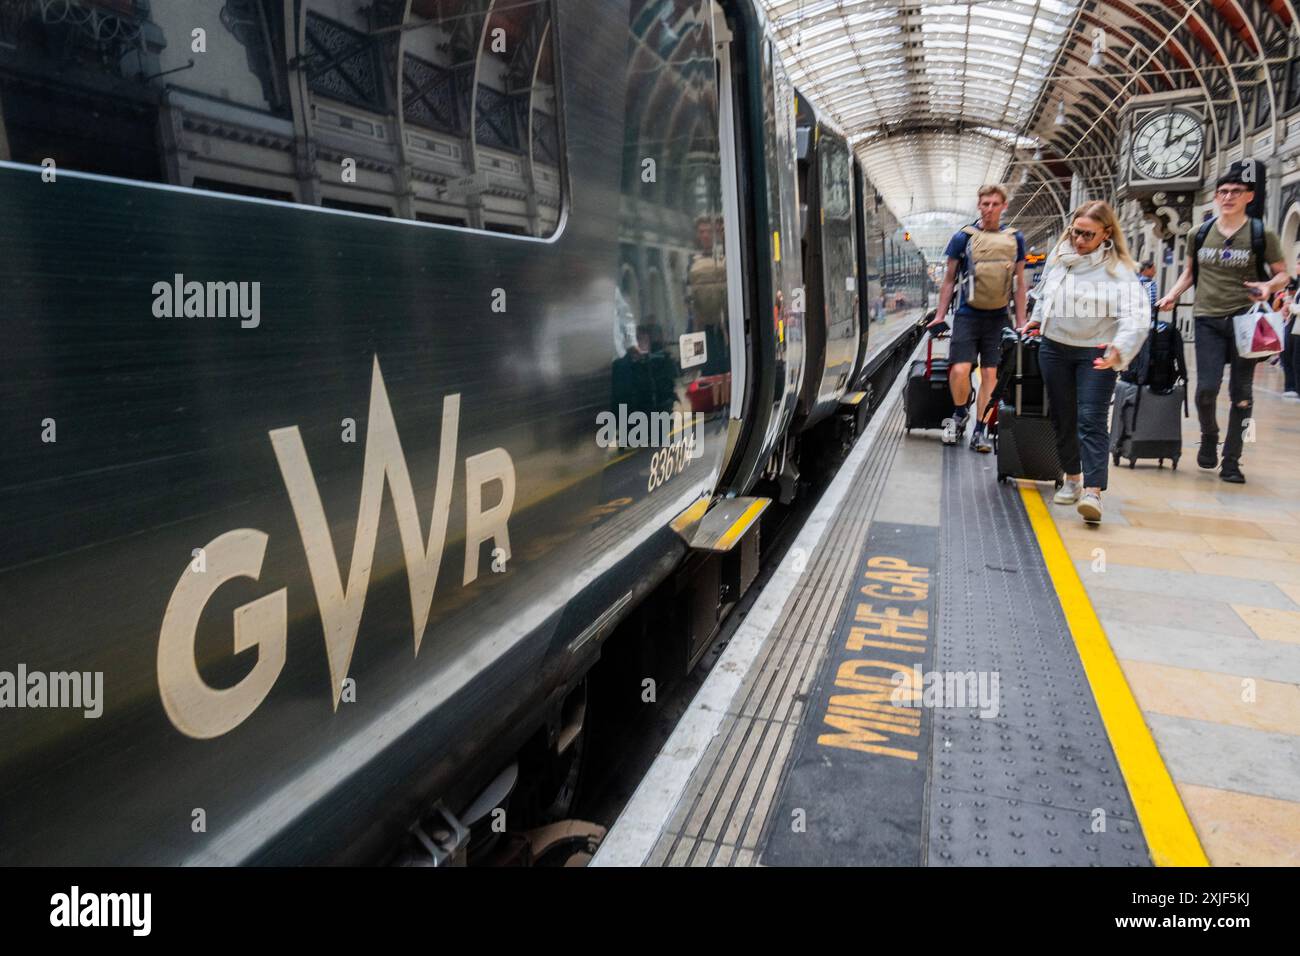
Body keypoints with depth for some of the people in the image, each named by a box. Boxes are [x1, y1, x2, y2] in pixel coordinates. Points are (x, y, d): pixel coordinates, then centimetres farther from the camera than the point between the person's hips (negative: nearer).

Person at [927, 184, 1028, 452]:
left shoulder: (1015, 239, 6)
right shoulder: (963, 237, 0)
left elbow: (1019, 283, 10)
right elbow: (949, 279, 5)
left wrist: (1021, 322, 6)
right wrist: (940, 315, 0)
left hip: (998, 317, 2)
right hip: (967, 315, -2)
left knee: (990, 374, 2)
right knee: (959, 370, -15)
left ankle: (979, 432, 11)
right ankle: (960, 415, 13)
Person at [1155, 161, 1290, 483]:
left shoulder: (1261, 235, 0)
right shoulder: (1199, 235, 7)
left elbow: (1283, 274, 5)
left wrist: (1269, 286, -17)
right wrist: (1172, 295, 3)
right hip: (1208, 320, 1)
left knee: (1241, 393, 3)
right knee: (1207, 388, -11)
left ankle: (1231, 461, 13)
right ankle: (1208, 437, 20)